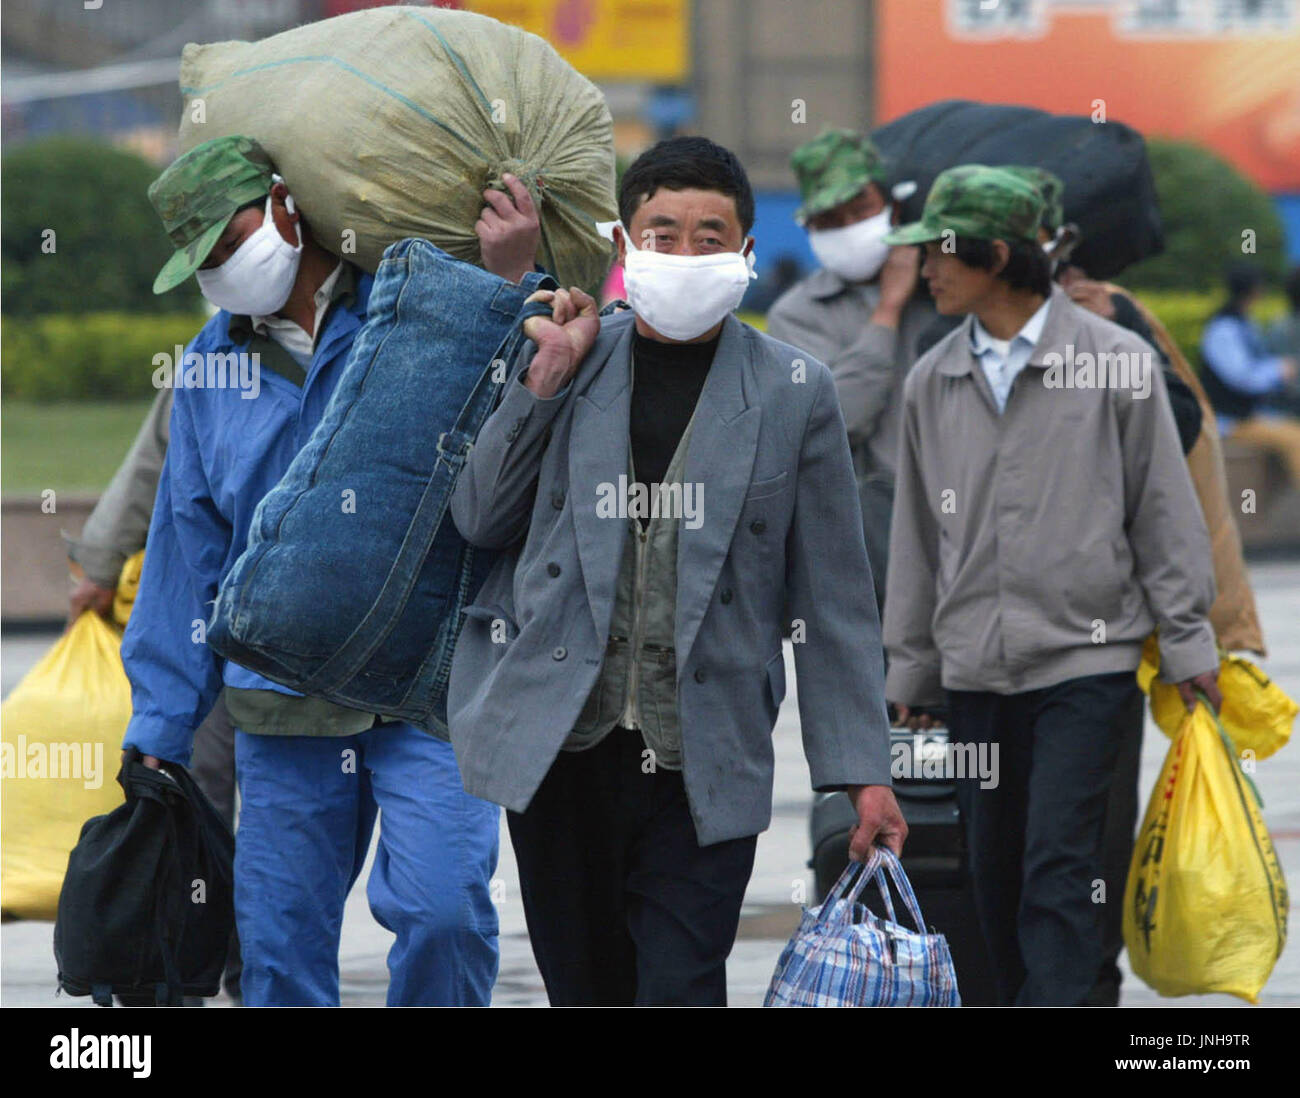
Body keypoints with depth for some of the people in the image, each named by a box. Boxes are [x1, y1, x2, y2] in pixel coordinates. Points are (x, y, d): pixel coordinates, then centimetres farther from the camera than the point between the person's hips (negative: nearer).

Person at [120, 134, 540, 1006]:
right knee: (280, 943, 3)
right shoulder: (211, 366, 13)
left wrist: (510, 282, -17)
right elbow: (189, 554, 16)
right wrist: (160, 731, 14)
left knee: (440, 903, -20)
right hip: (282, 702, 4)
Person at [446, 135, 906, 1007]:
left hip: (703, 764, -2)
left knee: (680, 993, -11)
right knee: (586, 991, 10)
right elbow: (478, 521, 9)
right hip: (560, 745, 3)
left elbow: (835, 597, 4)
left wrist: (861, 770, 0)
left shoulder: (793, 394, 2)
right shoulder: (566, 362, 8)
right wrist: (543, 384, -2)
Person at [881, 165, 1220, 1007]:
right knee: (996, 873, 7)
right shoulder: (933, 383, 9)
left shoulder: (1116, 362, -3)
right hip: (974, 669, 5)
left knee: (1061, 869, -12)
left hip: (1084, 659, -5)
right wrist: (911, 669, 16)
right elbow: (917, 534, 16)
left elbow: (1165, 511, 1)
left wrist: (1187, 644, 1)